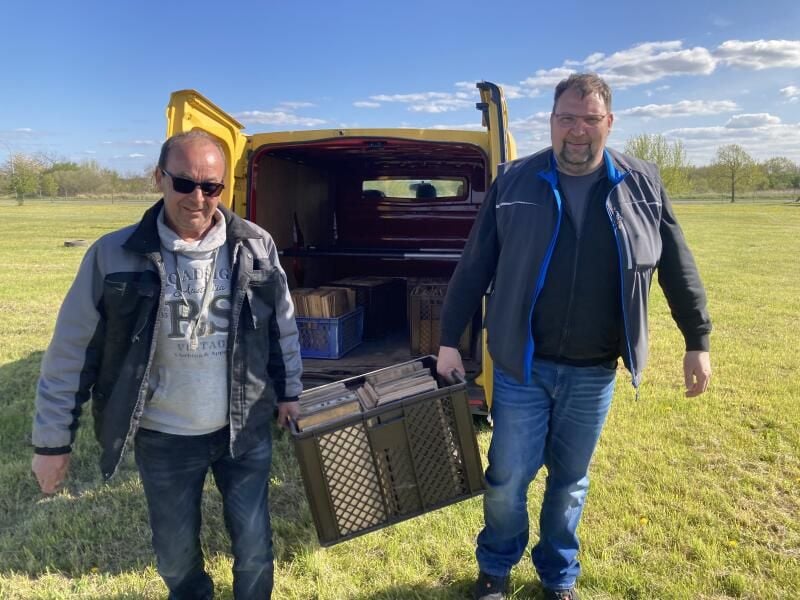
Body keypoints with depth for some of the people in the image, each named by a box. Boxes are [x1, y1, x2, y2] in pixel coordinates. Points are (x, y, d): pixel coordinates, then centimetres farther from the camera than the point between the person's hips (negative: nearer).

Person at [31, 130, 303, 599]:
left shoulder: (255, 247, -8)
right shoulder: (115, 256, -13)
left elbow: (283, 327, 5)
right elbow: (72, 350, -6)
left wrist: (288, 391, 10)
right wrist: (53, 439, -3)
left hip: (246, 430, 1)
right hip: (163, 439, 0)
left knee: (254, 548, 16)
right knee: (175, 554, 21)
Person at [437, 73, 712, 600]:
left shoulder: (643, 185, 0)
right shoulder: (514, 182, -4)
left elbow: (677, 267, 7)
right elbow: (474, 267, -1)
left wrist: (698, 341, 8)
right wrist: (450, 340, -2)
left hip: (594, 373, 1)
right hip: (521, 367, -1)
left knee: (571, 482, 17)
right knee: (506, 480, 8)